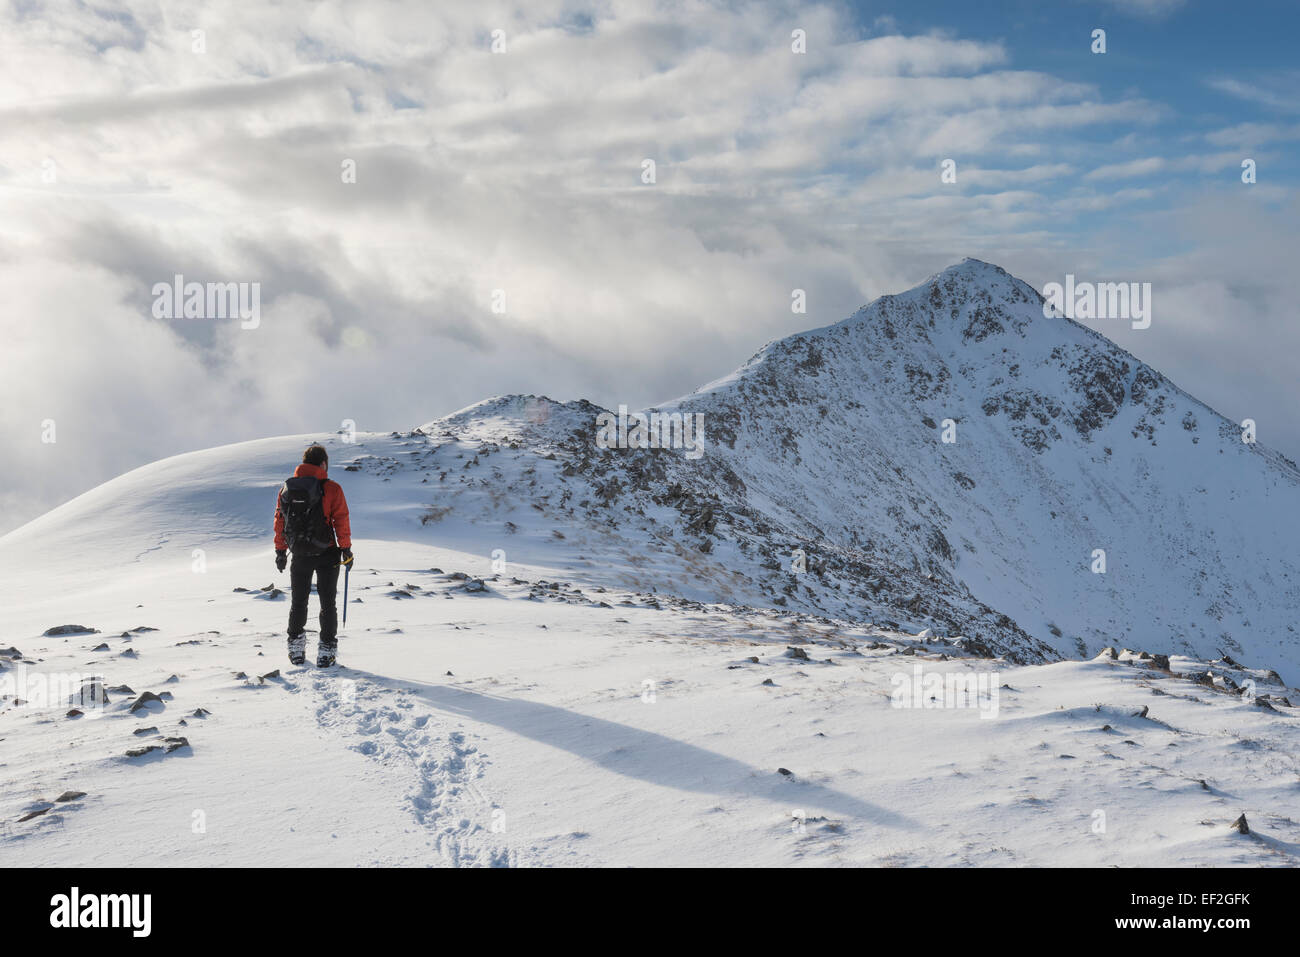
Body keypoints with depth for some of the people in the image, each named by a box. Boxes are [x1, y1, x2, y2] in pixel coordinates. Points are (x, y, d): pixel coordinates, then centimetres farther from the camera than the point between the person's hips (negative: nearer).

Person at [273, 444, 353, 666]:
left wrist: (280, 550, 14)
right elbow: (341, 520, -9)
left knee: (298, 602, 17)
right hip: (327, 556, -3)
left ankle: (296, 648, 23)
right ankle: (326, 649, 7)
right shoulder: (331, 489, -10)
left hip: (299, 556, 3)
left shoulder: (286, 488, 2)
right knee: (327, 603, 7)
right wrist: (346, 548, 0)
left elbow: (279, 521, 7)